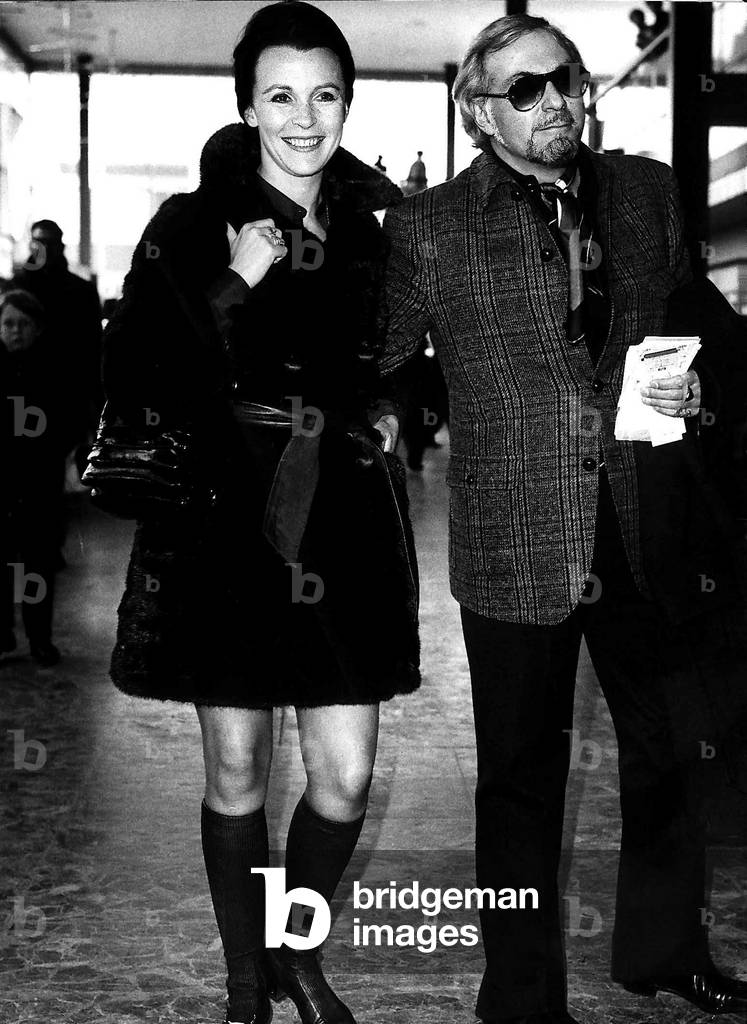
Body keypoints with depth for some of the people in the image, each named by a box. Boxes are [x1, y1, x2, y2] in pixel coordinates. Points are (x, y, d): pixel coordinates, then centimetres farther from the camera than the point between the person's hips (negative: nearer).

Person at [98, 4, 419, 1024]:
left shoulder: (376, 231, 7)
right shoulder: (191, 229, -3)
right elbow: (130, 383, -9)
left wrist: (397, 416, 1)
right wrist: (232, 289, -18)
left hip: (344, 532, 3)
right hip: (225, 527, -3)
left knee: (346, 776, 4)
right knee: (237, 773, 8)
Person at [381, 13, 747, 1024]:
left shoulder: (649, 193, 7)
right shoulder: (429, 227, -4)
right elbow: (371, 367, 2)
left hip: (651, 532, 4)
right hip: (514, 546, -4)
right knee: (522, 778, 9)